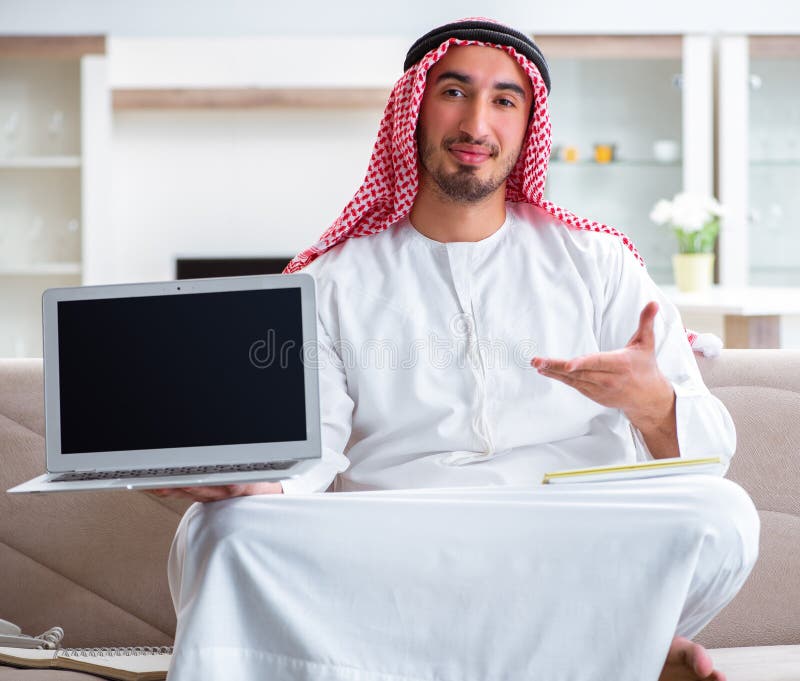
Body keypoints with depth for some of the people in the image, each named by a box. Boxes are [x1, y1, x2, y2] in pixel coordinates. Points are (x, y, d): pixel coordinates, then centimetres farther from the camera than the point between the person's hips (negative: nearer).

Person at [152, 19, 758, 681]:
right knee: (222, 530, -29)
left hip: (576, 550, -1)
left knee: (721, 514, -31)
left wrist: (653, 405, -17)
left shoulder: (595, 263, 14)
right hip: (384, 563, 2)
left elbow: (710, 446, 7)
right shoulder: (335, 281, 14)